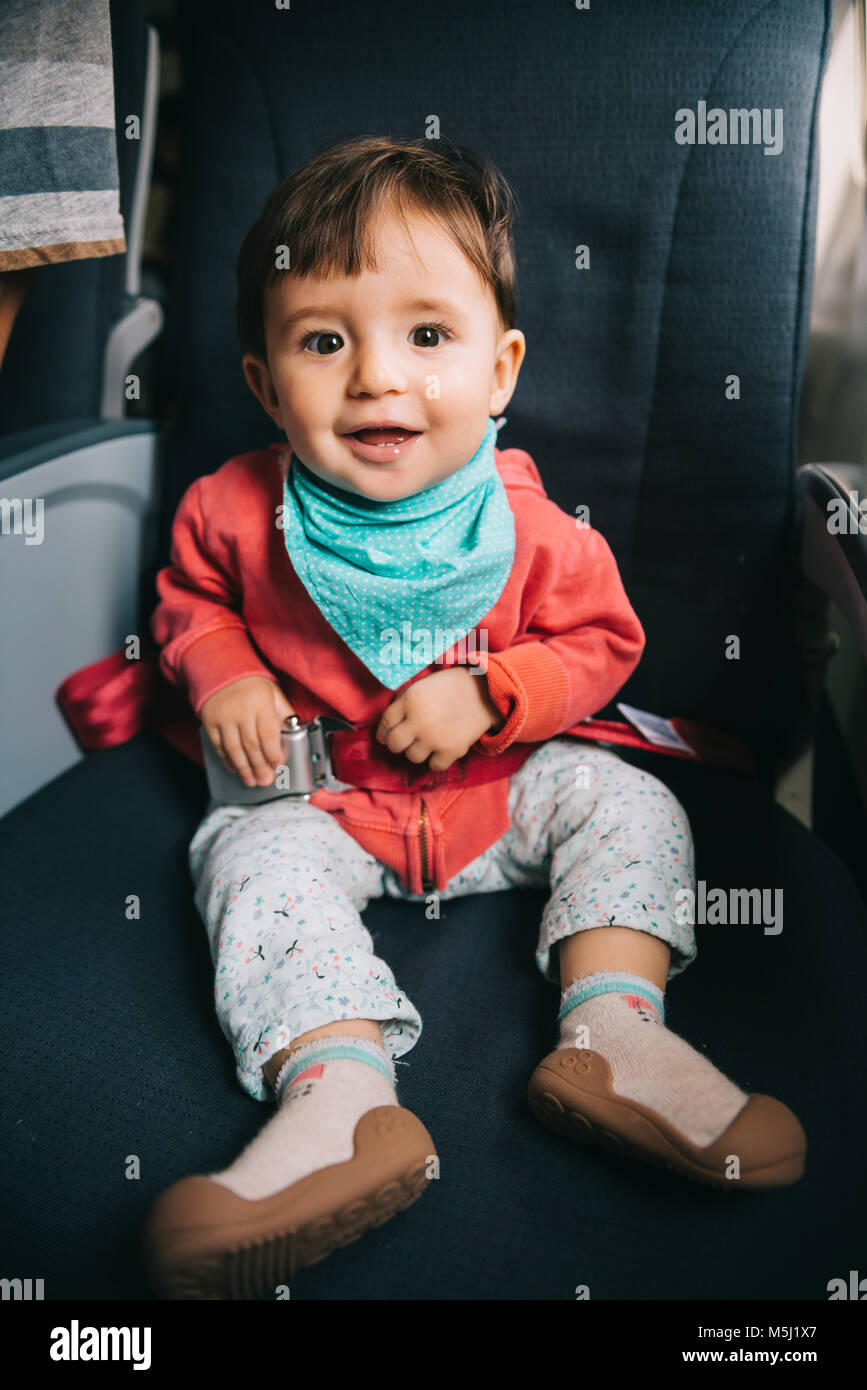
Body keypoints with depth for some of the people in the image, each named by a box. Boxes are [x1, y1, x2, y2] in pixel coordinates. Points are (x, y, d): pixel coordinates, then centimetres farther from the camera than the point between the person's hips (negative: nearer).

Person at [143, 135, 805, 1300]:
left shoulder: (528, 527, -16)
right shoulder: (237, 513, -13)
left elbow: (601, 639, -4)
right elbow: (189, 601, 7)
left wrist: (488, 693, -20)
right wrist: (224, 674, -15)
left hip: (501, 786, 1)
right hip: (322, 799, 0)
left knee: (629, 804, -13)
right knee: (255, 860, -25)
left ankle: (614, 1034, -18)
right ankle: (339, 1092, -36)